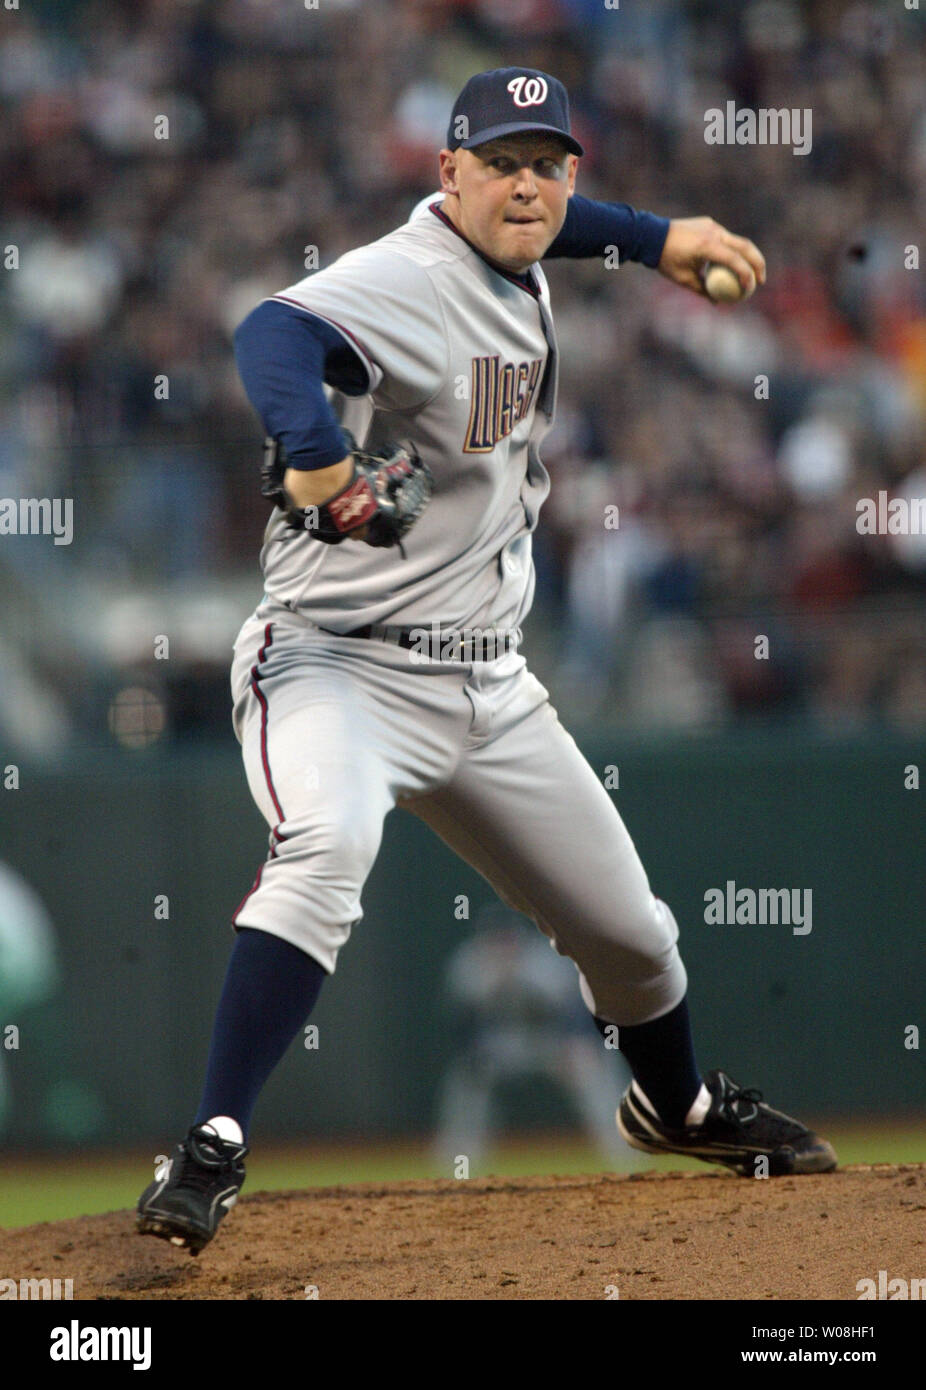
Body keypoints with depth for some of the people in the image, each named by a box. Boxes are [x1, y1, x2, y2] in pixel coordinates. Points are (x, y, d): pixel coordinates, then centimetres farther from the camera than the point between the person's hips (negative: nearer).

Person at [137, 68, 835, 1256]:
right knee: (327, 845, -39)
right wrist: (316, 443, -61)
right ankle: (211, 1154, -41)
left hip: (486, 688, 8)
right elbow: (277, 334, -43)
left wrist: (656, 238, 26)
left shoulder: (513, 262, 6)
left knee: (629, 931, 15)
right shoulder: (408, 280, -21)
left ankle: (674, 1104, 48)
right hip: (337, 664, -8)